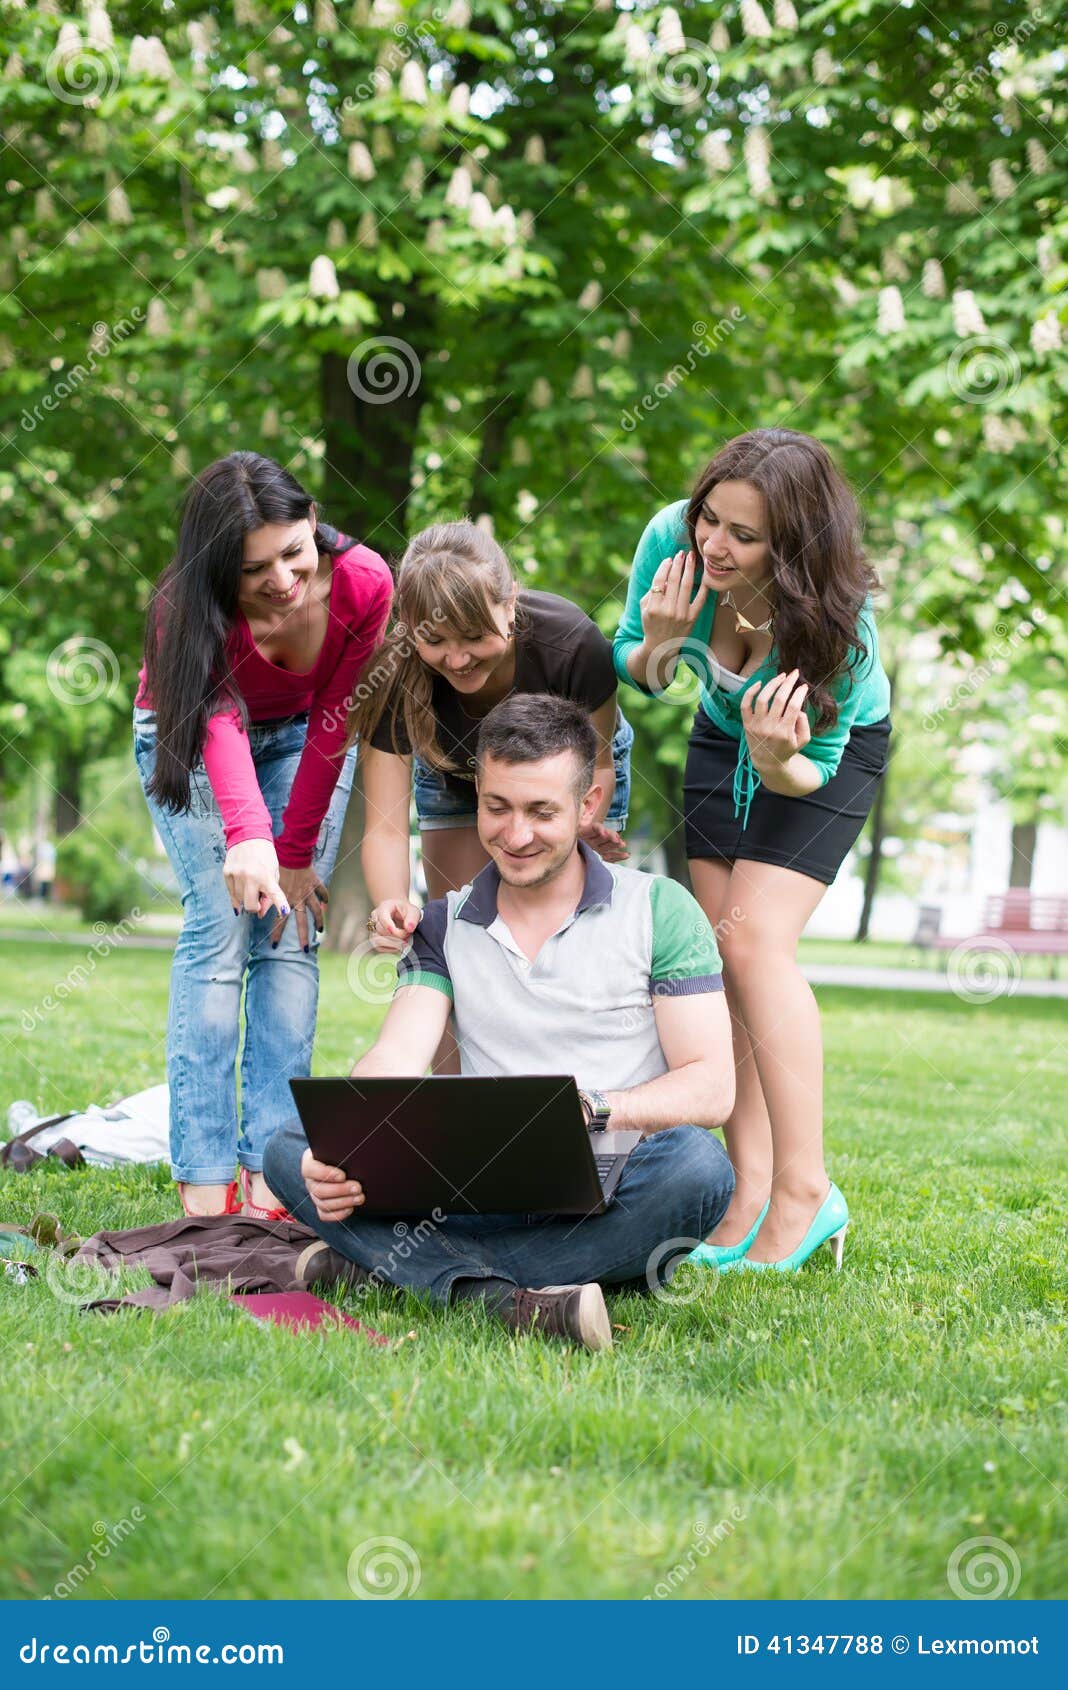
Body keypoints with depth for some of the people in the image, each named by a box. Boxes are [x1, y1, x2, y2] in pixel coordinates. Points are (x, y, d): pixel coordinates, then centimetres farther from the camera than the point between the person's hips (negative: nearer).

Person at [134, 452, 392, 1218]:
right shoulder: (188, 614, -34)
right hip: (187, 737, -2)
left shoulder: (362, 582, -29)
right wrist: (248, 839, -66)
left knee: (292, 934, -12)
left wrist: (298, 854, -22)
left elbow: (332, 723, -21)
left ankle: (270, 1177, -15)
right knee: (220, 926, -18)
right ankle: (204, 1185, -20)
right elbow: (220, 725, -50)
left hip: (302, 740, 2)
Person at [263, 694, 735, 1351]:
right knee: (291, 1149, -18)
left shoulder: (659, 909, 4)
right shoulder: (444, 926, 13)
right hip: (483, 1192, 2)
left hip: (612, 1195, -2)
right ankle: (504, 1298, -41)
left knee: (696, 1165, -36)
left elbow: (712, 1087, -2)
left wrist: (594, 1110, -21)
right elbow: (395, 1062, -1)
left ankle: (387, 1262, -30)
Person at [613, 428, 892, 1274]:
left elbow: (816, 767, -25)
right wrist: (658, 646, -32)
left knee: (755, 938, -19)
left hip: (829, 749, -4)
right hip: (724, 734, 5)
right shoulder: (673, 538, -27)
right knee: (722, 949, -5)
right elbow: (634, 675, -10)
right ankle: (751, 1188, -3)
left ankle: (804, 1192, -15)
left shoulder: (836, 614, -36)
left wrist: (778, 762, -47)